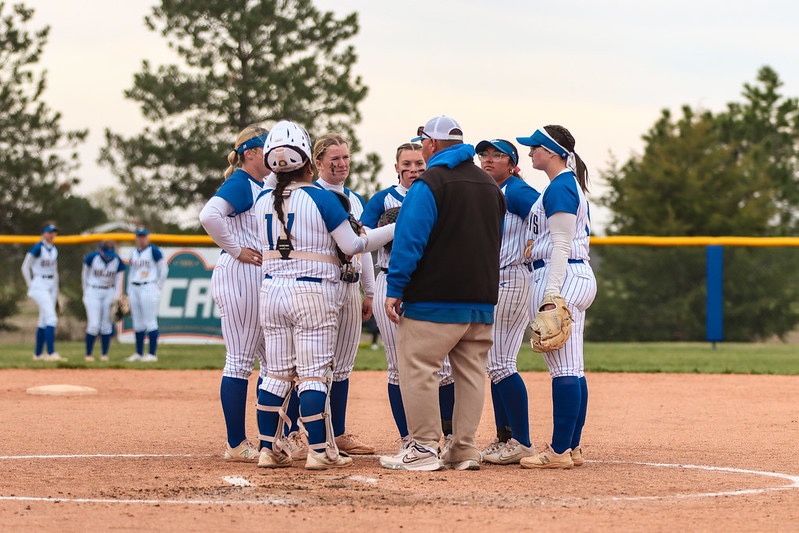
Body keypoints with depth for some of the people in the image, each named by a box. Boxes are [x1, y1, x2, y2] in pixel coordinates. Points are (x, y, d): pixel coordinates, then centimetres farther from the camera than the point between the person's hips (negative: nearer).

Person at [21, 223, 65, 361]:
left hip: (51, 286, 8)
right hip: (39, 286, -8)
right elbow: (25, 267, -9)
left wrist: (56, 291, 17)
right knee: (51, 318, -18)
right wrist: (31, 286, -9)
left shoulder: (54, 250, 13)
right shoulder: (37, 248, -11)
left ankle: (38, 353, 17)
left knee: (44, 321, 10)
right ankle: (51, 353, -22)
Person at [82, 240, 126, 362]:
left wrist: (117, 296, -17)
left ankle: (104, 354, 11)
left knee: (106, 325, 2)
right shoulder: (91, 257, -10)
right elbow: (84, 274, 2)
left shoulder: (118, 261, -5)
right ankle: (88, 354, 2)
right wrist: (85, 292, 4)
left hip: (110, 293, 2)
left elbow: (119, 280, -4)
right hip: (93, 292, -2)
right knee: (94, 325, -10)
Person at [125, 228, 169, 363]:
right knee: (137, 322, 8)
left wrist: (158, 288, -5)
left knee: (150, 321, -8)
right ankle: (139, 354, 13)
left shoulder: (154, 250, -4)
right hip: (134, 289, 7)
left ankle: (152, 354, -8)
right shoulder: (134, 253, 16)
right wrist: (129, 291, 16)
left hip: (148, 288, -7)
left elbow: (164, 270, -3)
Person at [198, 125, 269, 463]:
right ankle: (236, 445, -3)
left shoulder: (262, 187, 18)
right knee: (240, 362, -6)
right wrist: (235, 249, -20)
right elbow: (209, 215, -28)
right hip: (238, 278, -10)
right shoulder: (239, 183, -11)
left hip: (260, 281, 10)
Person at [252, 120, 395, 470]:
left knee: (277, 373, 10)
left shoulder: (263, 201, 6)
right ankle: (319, 451, -3)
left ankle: (269, 449, 10)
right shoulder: (321, 197, -8)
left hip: (271, 290, 5)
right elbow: (353, 246, -7)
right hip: (313, 291, -5)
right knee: (314, 374, -3)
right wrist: (395, 229, 1)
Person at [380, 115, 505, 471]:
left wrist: (394, 289, -12)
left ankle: (424, 449, -7)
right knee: (471, 372, 9)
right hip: (482, 300, 8)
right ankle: (464, 450, 10)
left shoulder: (430, 184, -10)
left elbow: (409, 240, -14)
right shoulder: (490, 186, 15)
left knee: (417, 368, -4)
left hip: (435, 301, -8)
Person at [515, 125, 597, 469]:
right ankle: (572, 448, 12)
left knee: (564, 368, -11)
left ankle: (560, 451, -12)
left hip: (561, 278, -11)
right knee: (572, 369, 10)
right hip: (580, 277, 11)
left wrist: (551, 295, -22)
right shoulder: (571, 185, 20)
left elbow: (561, 245, -18)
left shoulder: (559, 188, -12)